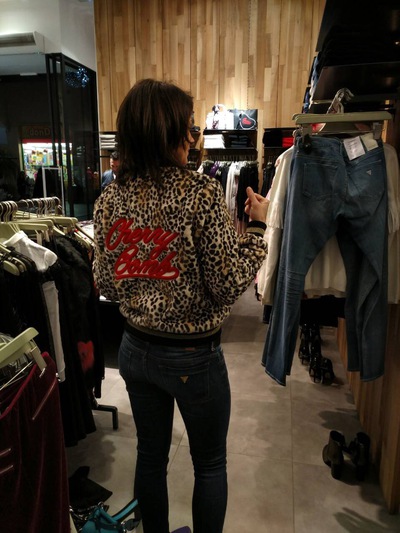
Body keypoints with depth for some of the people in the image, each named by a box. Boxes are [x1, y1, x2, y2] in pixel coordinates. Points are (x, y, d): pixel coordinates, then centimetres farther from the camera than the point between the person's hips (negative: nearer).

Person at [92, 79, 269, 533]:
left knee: (150, 455, 25)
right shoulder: (202, 193, -21)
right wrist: (257, 226, -8)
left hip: (136, 350, 5)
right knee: (209, 464, 21)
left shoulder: (108, 199, -5)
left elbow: (106, 283, 3)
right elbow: (226, 286, -18)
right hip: (194, 357, -5)